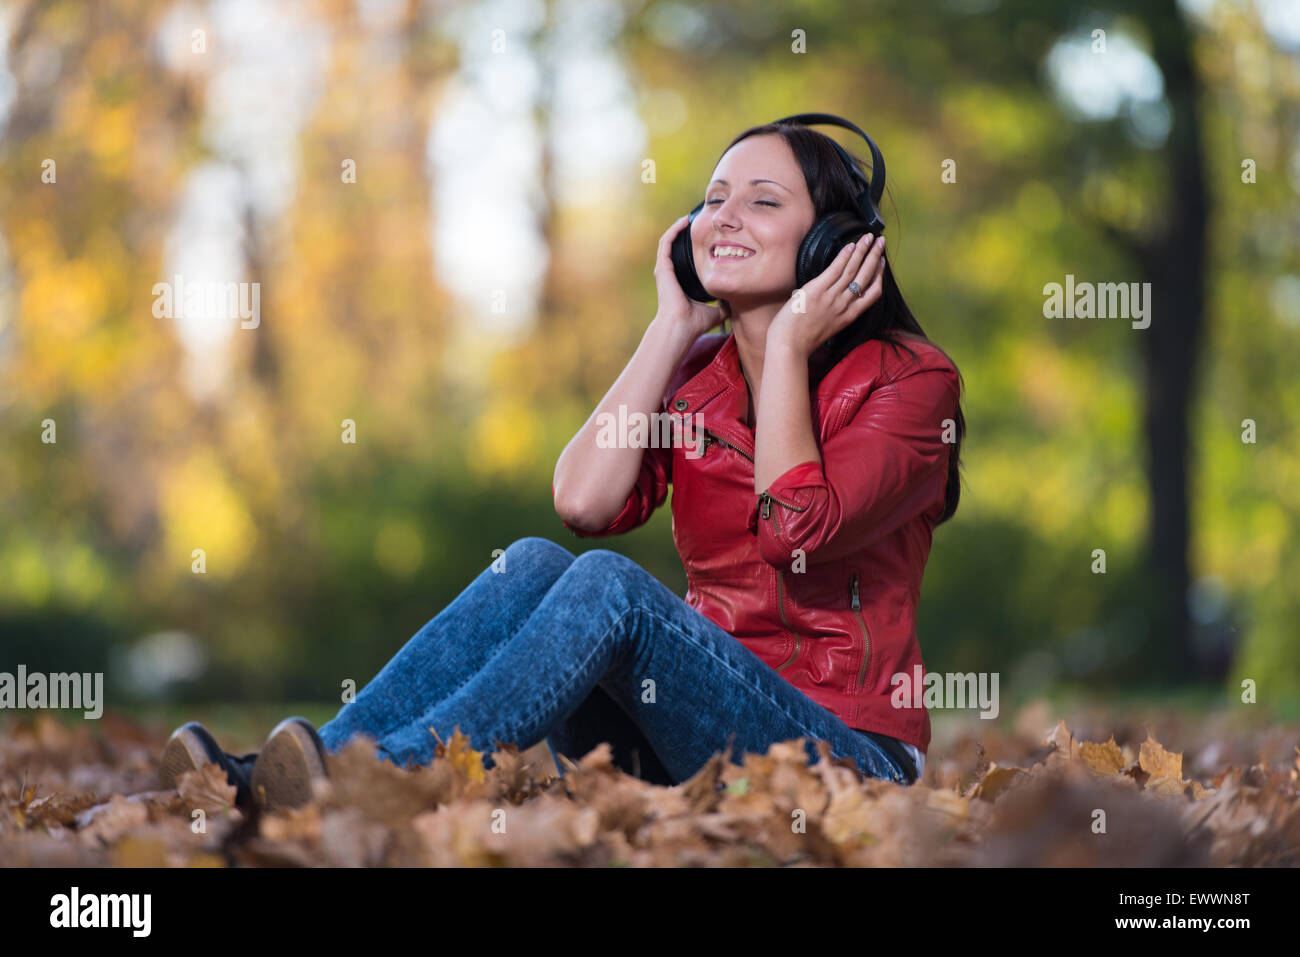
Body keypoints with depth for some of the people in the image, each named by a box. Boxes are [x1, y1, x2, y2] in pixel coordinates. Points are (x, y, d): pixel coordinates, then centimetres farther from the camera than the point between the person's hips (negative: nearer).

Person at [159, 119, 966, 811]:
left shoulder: (907, 380, -1)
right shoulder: (693, 374, 14)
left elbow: (797, 530, -19)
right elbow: (584, 502, -5)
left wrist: (788, 348, -9)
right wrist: (671, 331, 0)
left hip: (843, 758, -5)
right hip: (694, 734, 5)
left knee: (607, 585, -29)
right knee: (535, 565, -20)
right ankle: (271, 781, -33)